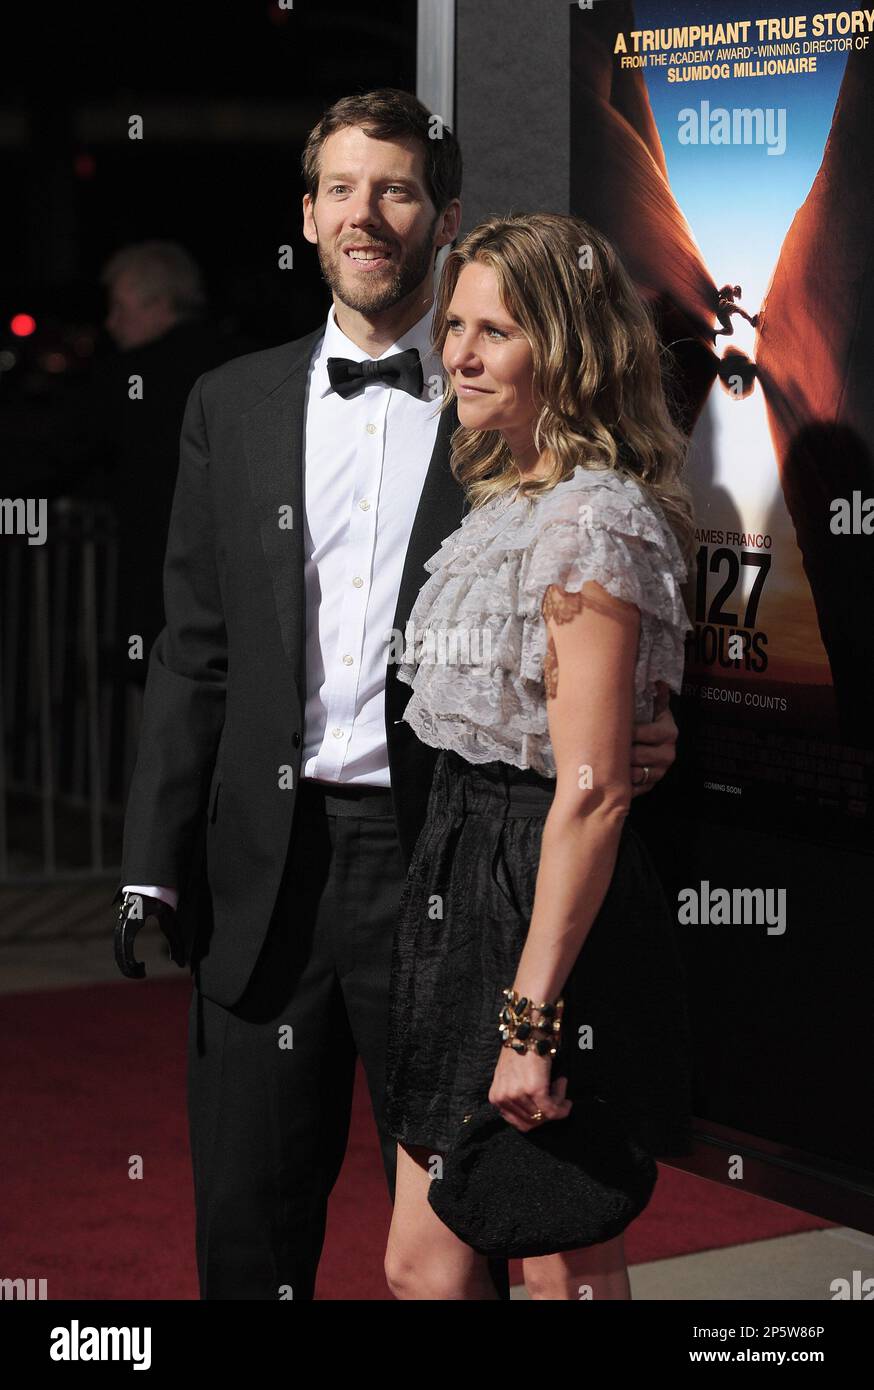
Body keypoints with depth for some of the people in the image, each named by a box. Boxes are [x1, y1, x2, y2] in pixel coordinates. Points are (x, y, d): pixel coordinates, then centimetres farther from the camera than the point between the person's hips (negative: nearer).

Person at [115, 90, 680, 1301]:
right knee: (248, 1221, 10)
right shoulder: (233, 405, 9)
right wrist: (156, 865, 2)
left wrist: (633, 745, -16)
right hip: (268, 865, 3)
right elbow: (195, 650, 8)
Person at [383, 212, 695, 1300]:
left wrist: (532, 1016, -24)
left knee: (566, 1272, 3)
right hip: (467, 877, 9)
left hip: (546, 905, -9)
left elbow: (593, 792, -22)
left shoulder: (588, 523, -16)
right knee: (422, 1267, 12)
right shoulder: (504, 503, 14)